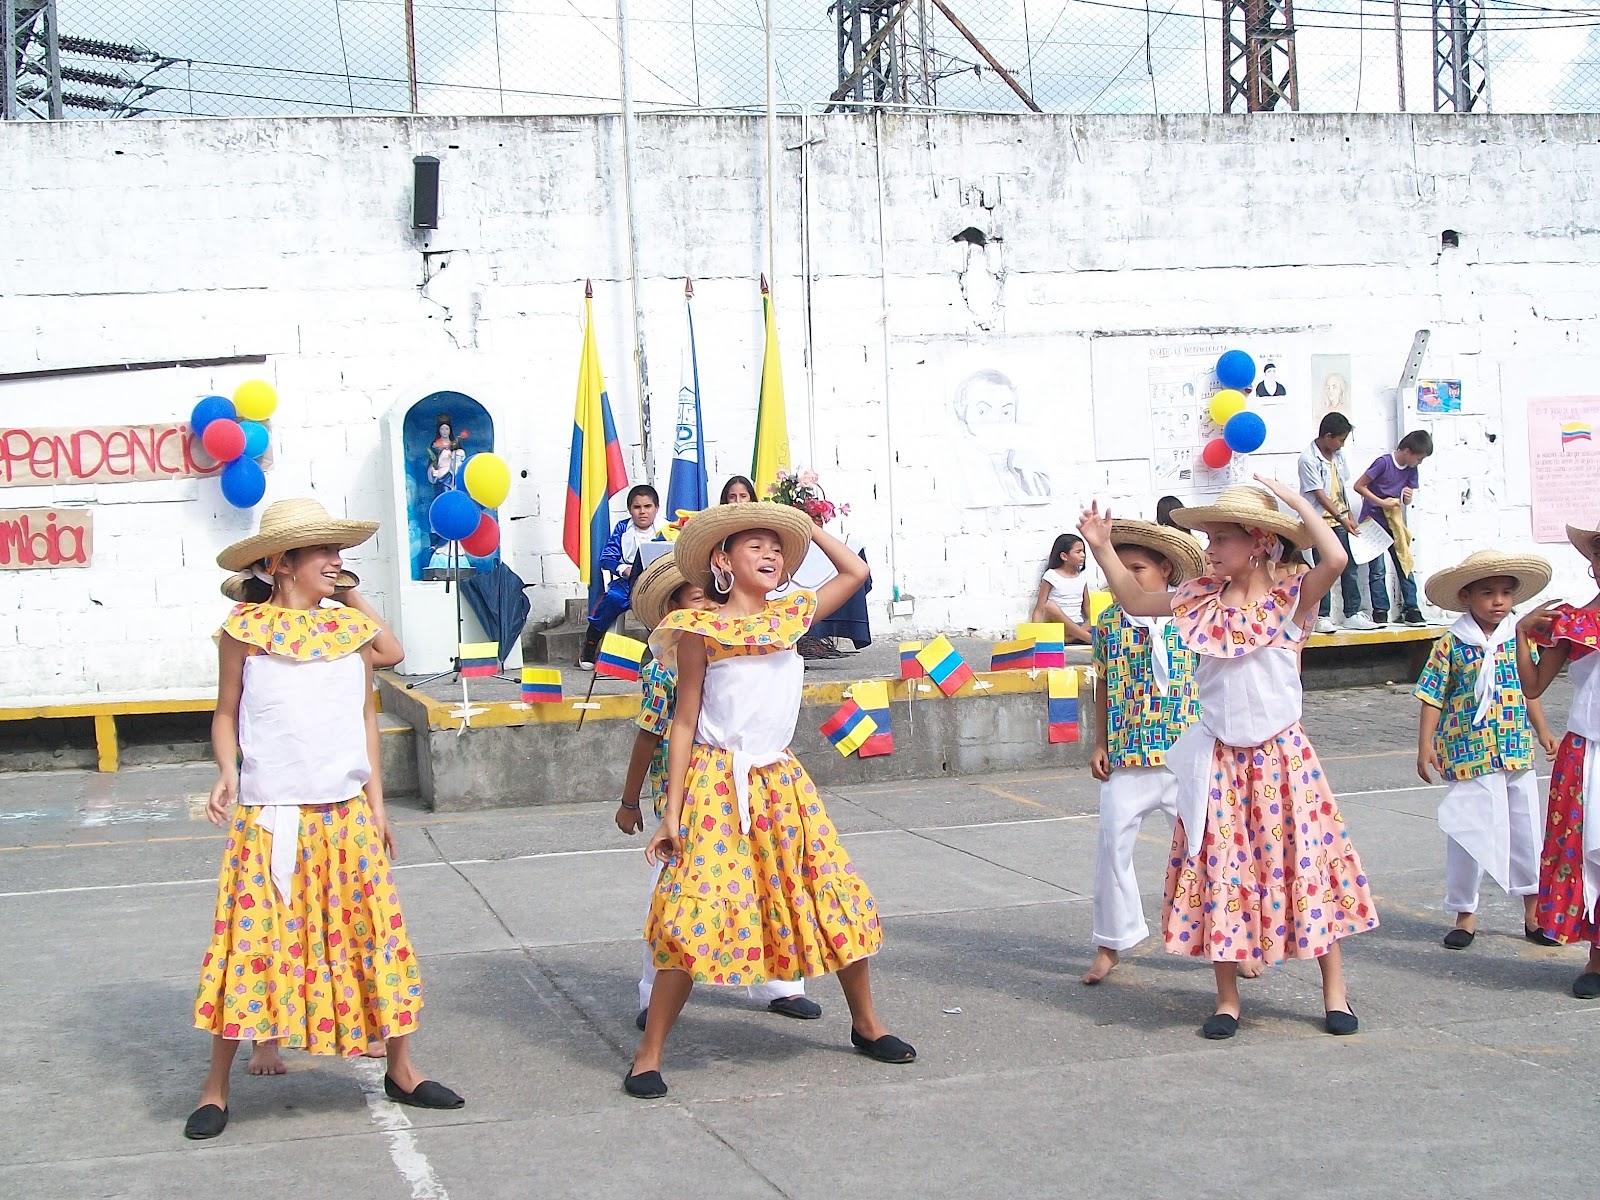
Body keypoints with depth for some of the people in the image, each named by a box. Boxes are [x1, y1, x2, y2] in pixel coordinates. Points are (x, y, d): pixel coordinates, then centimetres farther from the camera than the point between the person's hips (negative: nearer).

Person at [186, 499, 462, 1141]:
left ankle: (400, 1069, 21)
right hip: (269, 817, -3)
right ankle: (215, 1087, 12)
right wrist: (227, 773, -13)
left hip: (346, 816, 4)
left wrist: (375, 799, 11)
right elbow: (226, 714, 5)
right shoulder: (247, 629, -3)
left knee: (374, 935, 7)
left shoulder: (351, 626, 7)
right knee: (252, 941, -2)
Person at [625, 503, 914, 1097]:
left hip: (783, 783, 5)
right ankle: (648, 1054, 0)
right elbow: (684, 722, -2)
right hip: (719, 786, -5)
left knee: (841, 898, 7)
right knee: (697, 915, -11)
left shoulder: (791, 616, 9)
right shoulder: (702, 630, -3)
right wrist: (671, 811, -5)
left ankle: (866, 1023, 27)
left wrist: (807, 525, 16)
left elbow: (855, 572, 20)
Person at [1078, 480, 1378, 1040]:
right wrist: (1102, 548, 5)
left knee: (1308, 868, 2)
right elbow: (1135, 601, 15)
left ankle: (1335, 994, 16)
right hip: (1221, 764, 3)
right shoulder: (1201, 599, 3)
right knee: (1221, 875, 5)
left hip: (1283, 760, -3)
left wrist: (1293, 499, -19)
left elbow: (1335, 558, -27)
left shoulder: (1289, 599, -9)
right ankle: (1227, 999, 16)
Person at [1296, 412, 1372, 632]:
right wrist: (1341, 518, -16)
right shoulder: (1308, 459, -16)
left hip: (1340, 520, 7)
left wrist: (1349, 514, 10)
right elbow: (1319, 494, -17)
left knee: (1349, 567, 5)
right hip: (1321, 521, -7)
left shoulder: (1337, 454, 7)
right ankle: (1323, 617, 2)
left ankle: (1353, 614, 9)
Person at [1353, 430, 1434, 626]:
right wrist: (1382, 502, -17)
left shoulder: (1411, 470, 4)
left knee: (1405, 565, 2)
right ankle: (1380, 611, -3)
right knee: (1377, 569, -6)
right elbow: (1359, 486, -13)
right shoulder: (1383, 462, -14)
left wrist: (1408, 497, -12)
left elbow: (1406, 501, 13)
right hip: (1373, 521, -6)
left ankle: (1411, 609, 5)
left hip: (1394, 523, 6)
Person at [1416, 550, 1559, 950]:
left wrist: (1543, 733, 17)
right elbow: (1433, 698, -6)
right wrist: (1426, 746, -11)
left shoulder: (1519, 639, 4)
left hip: (1518, 754, 4)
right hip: (1470, 757, -4)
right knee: (1468, 836, 3)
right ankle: (1465, 914, 17)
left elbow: (1529, 690, 15)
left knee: (1526, 832, 11)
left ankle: (1535, 913, 24)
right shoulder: (1451, 645, -7)